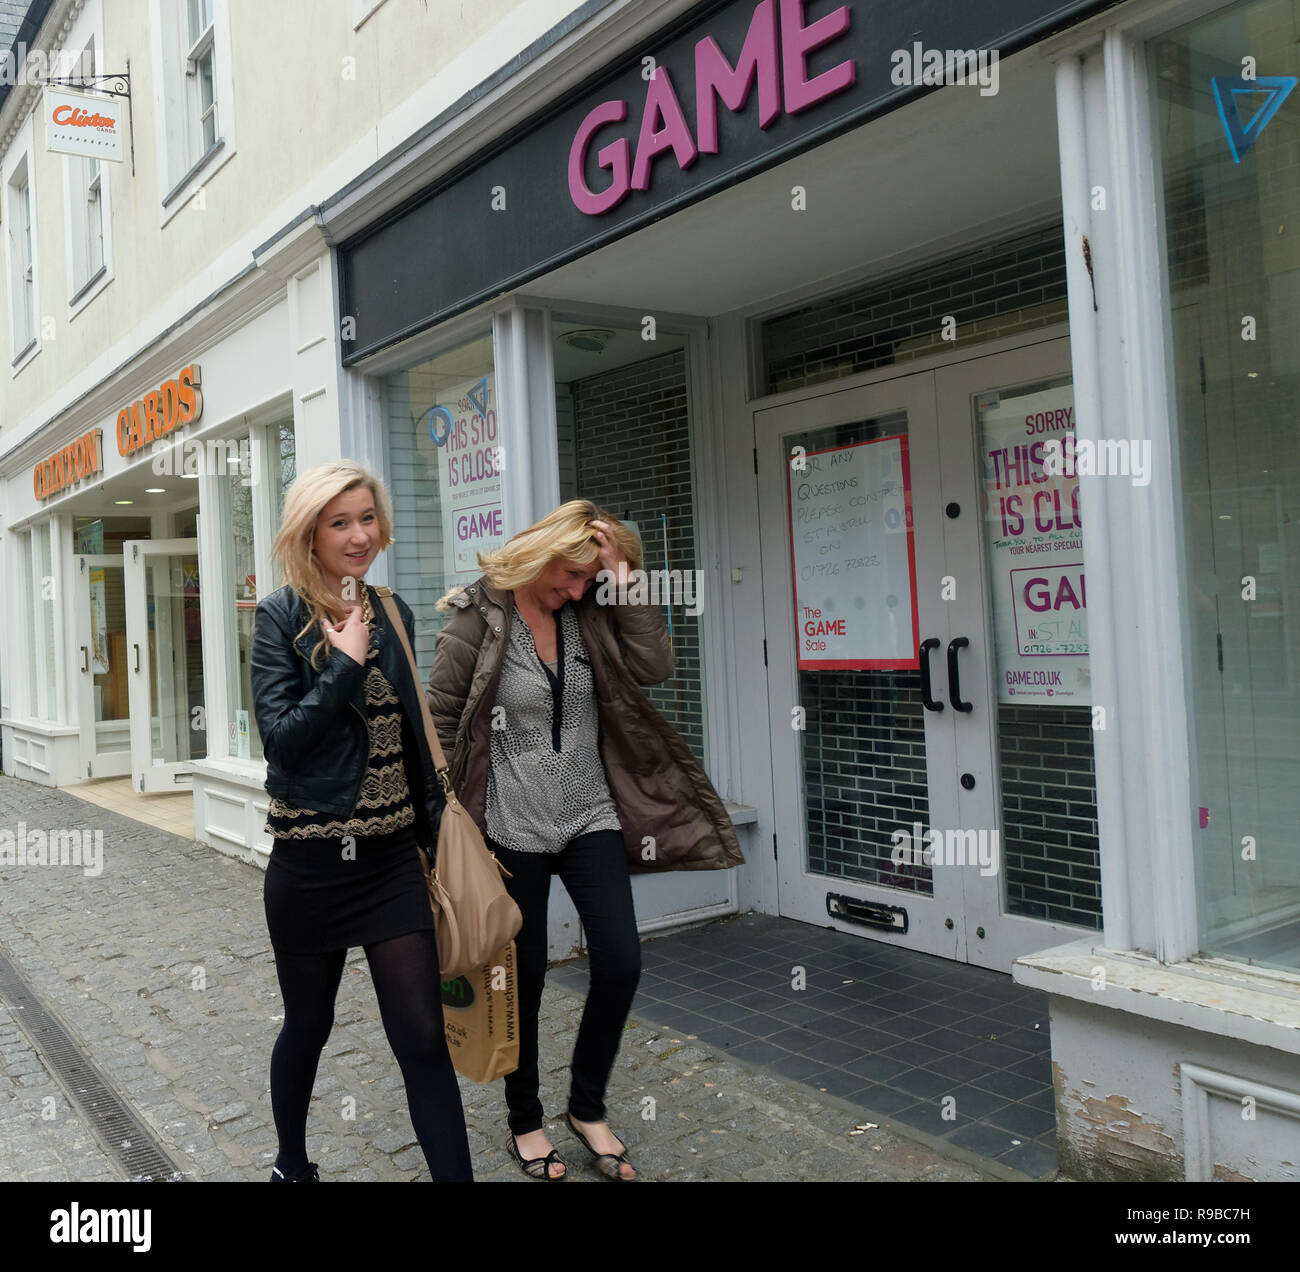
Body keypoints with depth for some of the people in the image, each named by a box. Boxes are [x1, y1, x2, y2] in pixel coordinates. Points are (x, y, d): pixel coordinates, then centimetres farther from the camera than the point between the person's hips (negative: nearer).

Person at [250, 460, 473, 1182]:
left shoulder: (391, 614, 7)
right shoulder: (281, 616, -8)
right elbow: (280, 737, -18)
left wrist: (436, 825, 16)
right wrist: (347, 661, -18)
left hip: (392, 858, 3)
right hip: (310, 864, -3)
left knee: (423, 1036, 0)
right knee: (308, 1025, 15)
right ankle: (291, 1168, 41)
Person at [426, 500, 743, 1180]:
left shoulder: (590, 611, 2)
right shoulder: (478, 619, -9)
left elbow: (653, 665, -10)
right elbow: (438, 721, -6)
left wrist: (623, 580, -13)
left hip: (591, 817, 4)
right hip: (514, 827, -4)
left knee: (620, 964, 0)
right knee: (524, 977, 9)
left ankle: (587, 1107, 24)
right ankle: (524, 1121, 31)